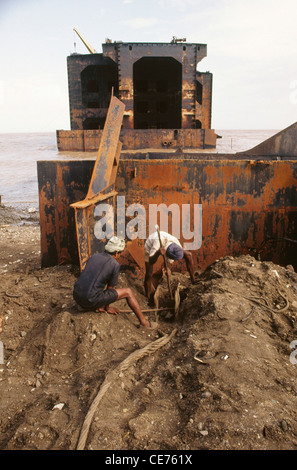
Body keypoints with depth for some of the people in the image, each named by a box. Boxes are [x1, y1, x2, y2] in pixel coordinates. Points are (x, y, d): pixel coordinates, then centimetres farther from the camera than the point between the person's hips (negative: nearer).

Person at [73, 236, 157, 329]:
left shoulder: (94, 256, 12)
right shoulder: (115, 264, -6)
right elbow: (110, 288, 3)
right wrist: (107, 307, 21)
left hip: (77, 297, 7)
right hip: (91, 301, -6)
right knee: (128, 292, 7)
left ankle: (100, 307, 23)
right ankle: (143, 322, 17)